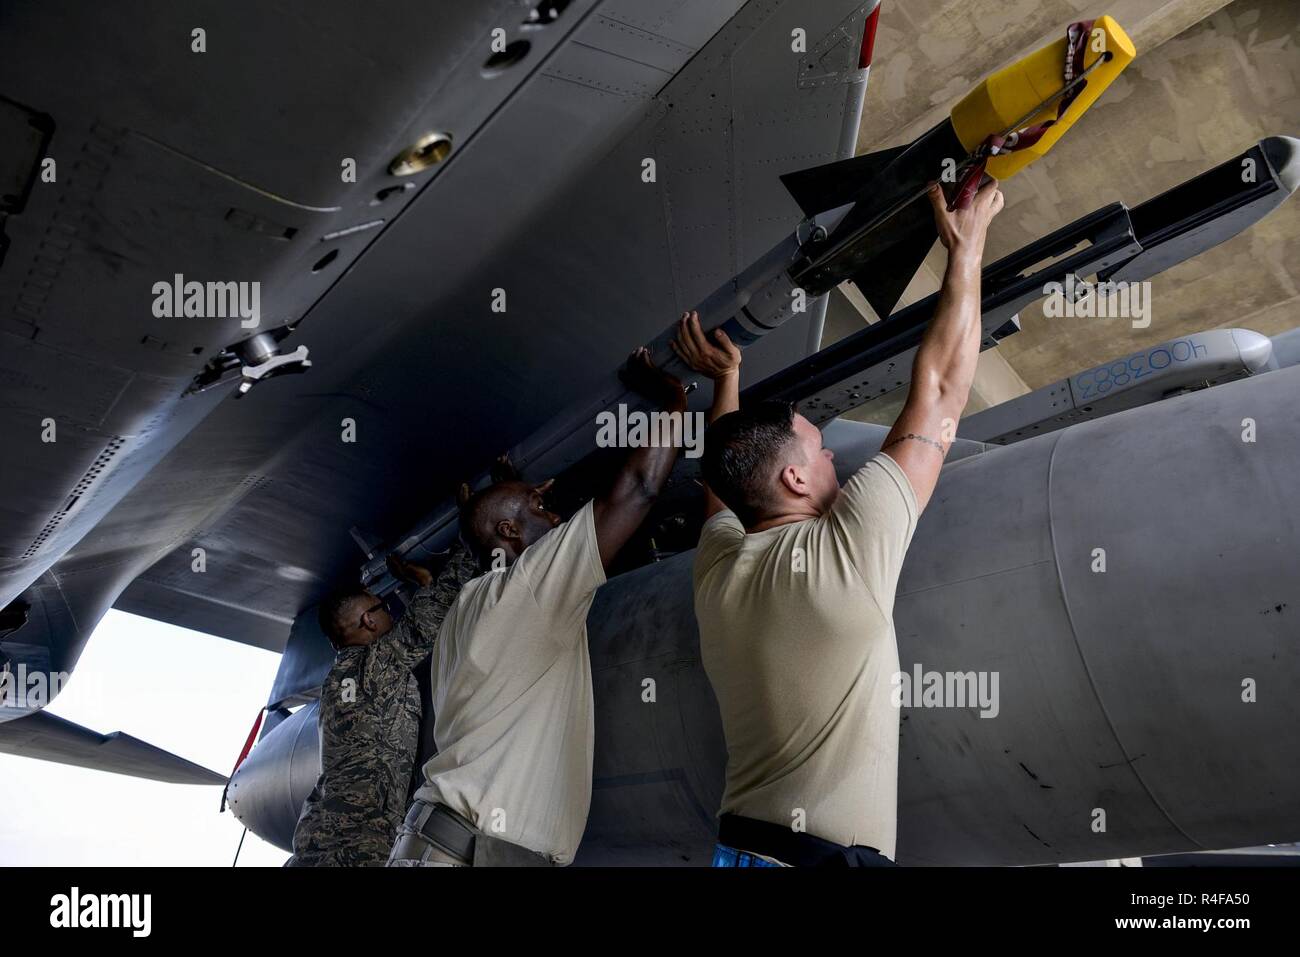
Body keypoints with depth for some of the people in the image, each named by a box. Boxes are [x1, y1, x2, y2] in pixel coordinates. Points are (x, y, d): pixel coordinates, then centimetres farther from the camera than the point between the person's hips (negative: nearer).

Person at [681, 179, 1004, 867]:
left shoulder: (717, 570, -3)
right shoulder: (848, 546, -17)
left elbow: (723, 479, 22)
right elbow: (939, 389, -8)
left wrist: (726, 377, 32)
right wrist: (966, 247, 4)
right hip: (833, 855, -7)